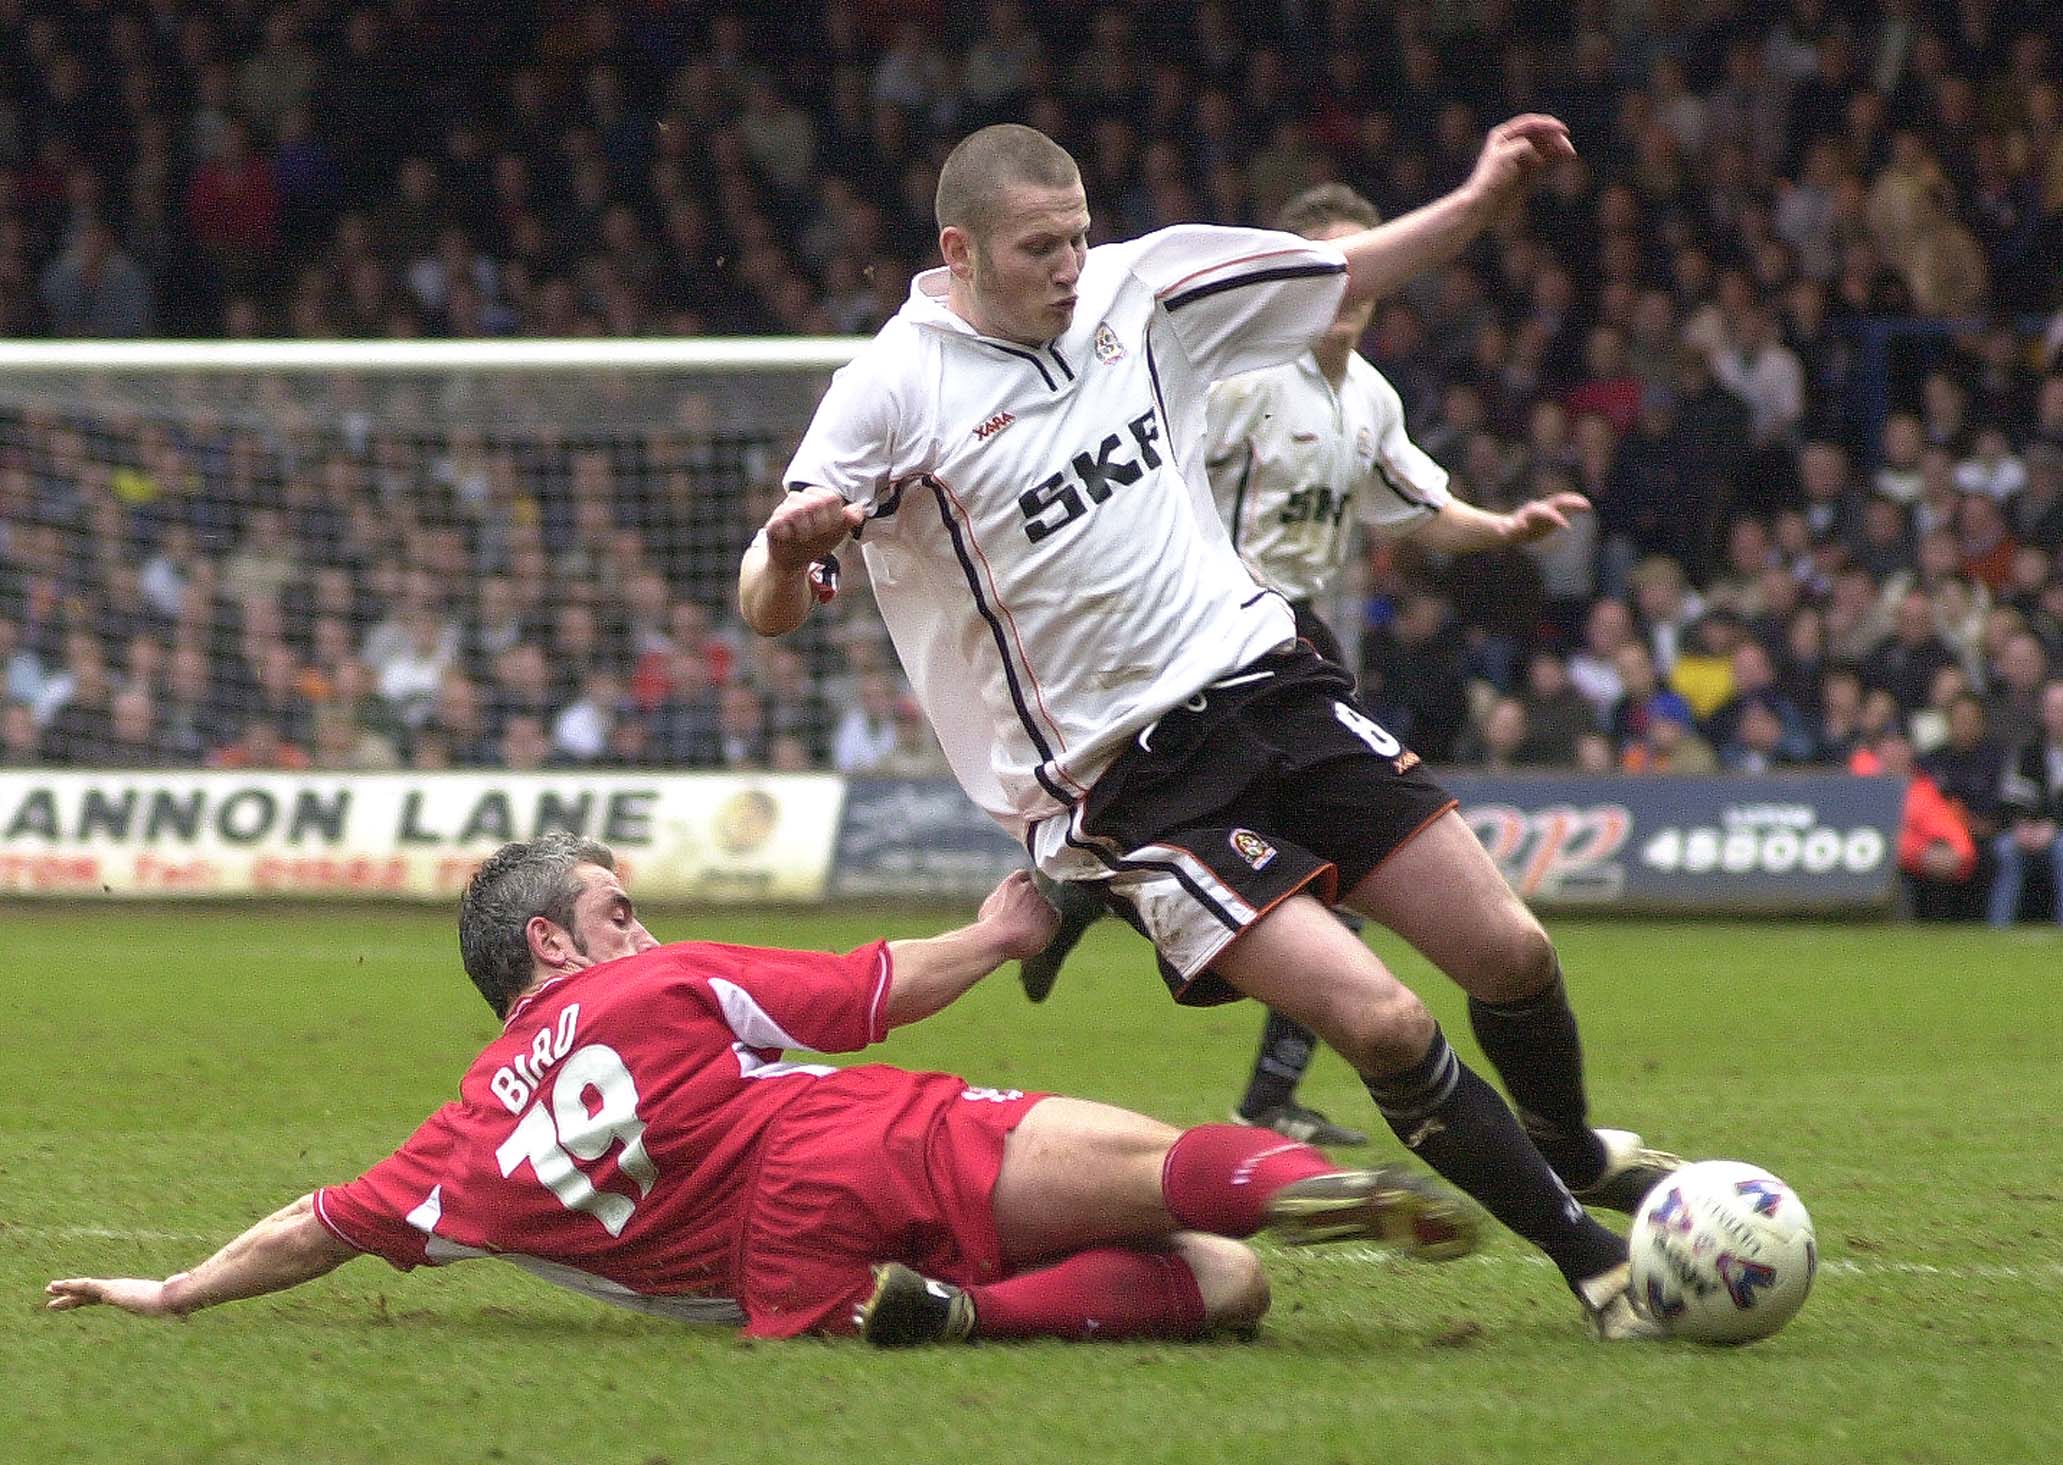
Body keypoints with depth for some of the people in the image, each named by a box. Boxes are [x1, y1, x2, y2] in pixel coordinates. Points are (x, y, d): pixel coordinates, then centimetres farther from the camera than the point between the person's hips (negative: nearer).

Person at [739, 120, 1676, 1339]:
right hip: (1125, 784, -6)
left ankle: (1572, 1151, 34)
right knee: (1381, 1022, -19)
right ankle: (1587, 1253, 0)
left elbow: (1347, 275, 17)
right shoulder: (893, 391, -12)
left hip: (1261, 678, 6)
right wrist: (790, 548, -38)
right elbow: (771, 612, -15)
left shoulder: (1136, 291, 4)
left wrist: (1484, 199, 5)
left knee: (1510, 952, 1)